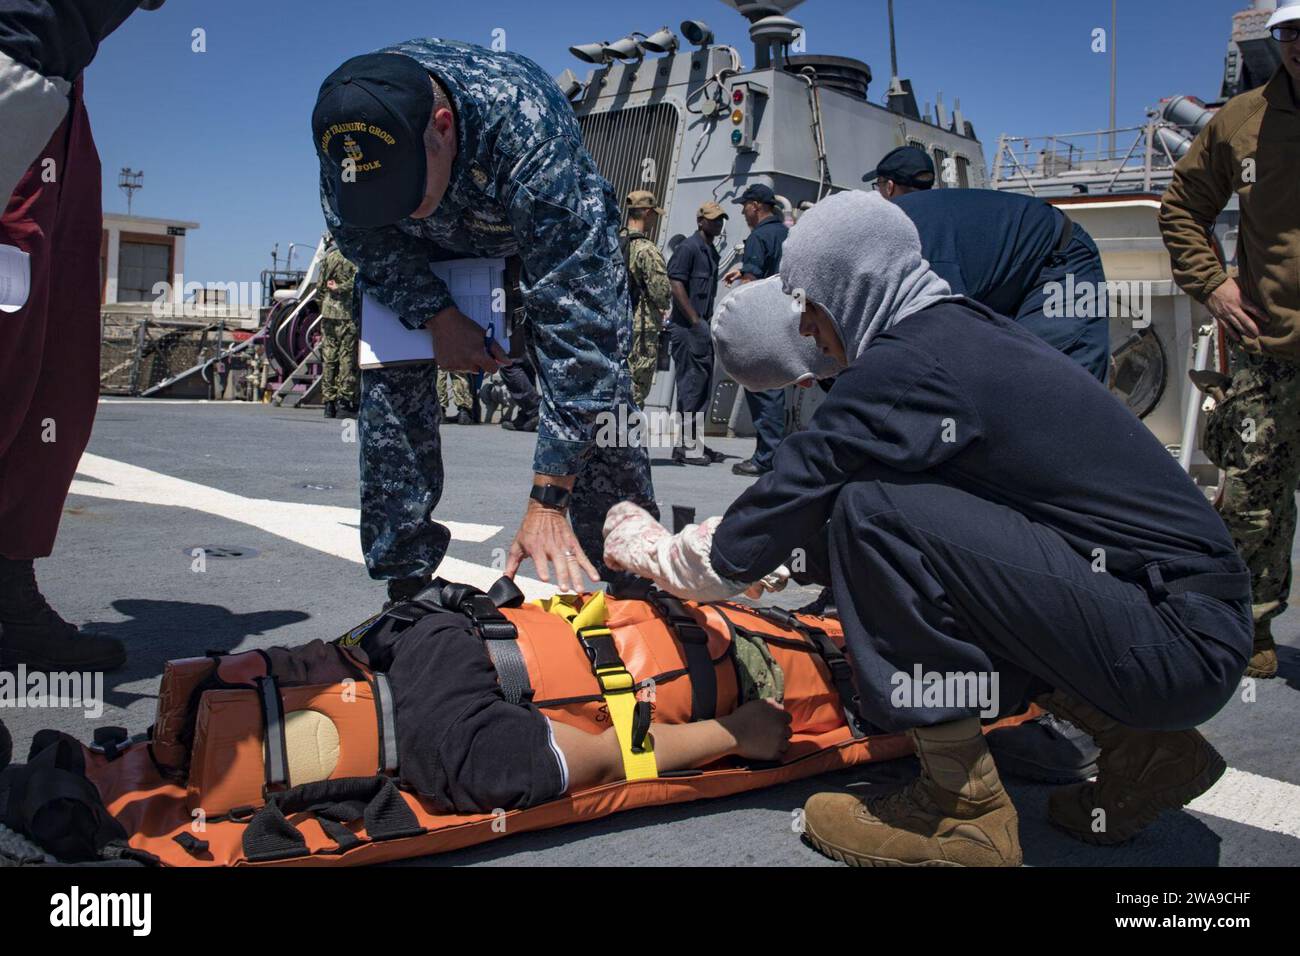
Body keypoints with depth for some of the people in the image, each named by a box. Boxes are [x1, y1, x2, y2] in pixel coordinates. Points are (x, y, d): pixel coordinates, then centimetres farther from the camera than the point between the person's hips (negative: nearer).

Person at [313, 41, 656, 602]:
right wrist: (436, 315, -30)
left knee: (592, 381, -20)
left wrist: (549, 502, -46)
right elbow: (366, 240, -12)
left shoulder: (530, 132, -44)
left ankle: (631, 577, -7)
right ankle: (405, 579, -2)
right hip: (428, 253, 3)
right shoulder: (348, 125, -32)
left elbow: (573, 323, -45)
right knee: (389, 380, -13)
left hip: (556, 237, -3)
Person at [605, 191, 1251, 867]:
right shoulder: (970, 330, 12)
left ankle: (963, 809, -6)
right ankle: (1141, 745, 16)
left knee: (874, 515, -19)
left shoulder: (905, 365, -16)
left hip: (1182, 644, -10)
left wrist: (642, 550, 8)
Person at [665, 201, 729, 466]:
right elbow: (676, 285, -17)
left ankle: (694, 440, 20)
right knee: (691, 384, -8)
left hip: (700, 327, 9)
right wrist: (696, 321, -18)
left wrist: (706, 323, 15)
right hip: (686, 327, -9)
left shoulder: (711, 251, 18)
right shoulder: (688, 247, -9)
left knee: (703, 384, 12)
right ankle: (685, 446, -4)